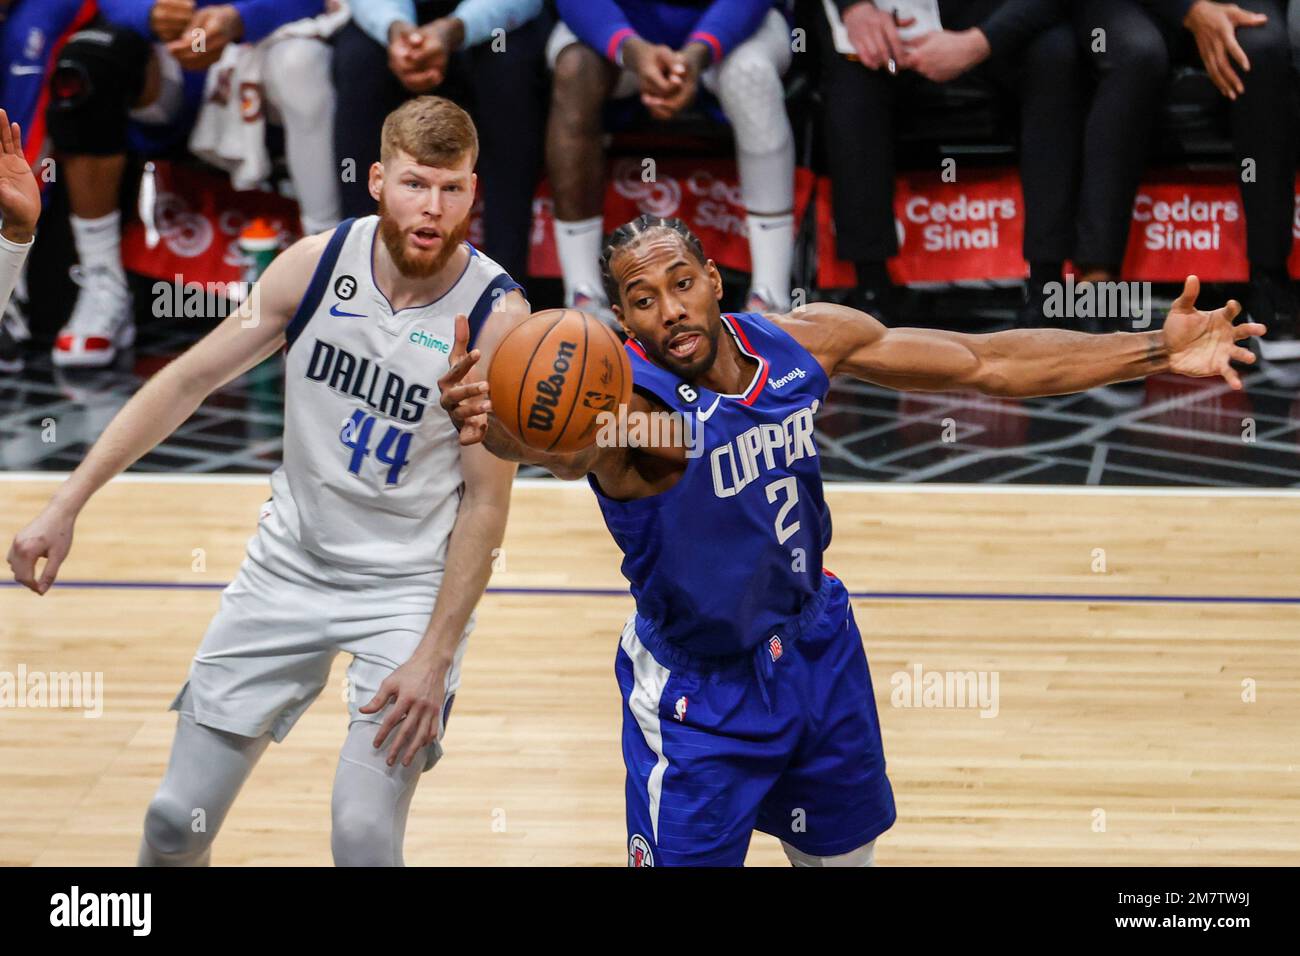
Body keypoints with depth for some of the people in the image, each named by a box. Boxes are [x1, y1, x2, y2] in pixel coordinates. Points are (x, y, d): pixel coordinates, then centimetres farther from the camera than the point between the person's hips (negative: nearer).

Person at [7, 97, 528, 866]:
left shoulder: (495, 316, -18)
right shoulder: (317, 265, -10)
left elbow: (486, 501, -13)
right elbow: (190, 379, -1)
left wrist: (436, 656, -18)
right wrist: (67, 505, -5)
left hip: (410, 589, -3)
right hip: (291, 565, 3)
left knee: (365, 838, -15)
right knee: (178, 820, 5)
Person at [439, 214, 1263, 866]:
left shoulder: (804, 343, -12)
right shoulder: (630, 400, -30)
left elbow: (992, 364, -3)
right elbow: (564, 447, -55)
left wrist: (1157, 352, -6)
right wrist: (496, 427, -80)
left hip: (817, 646, 5)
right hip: (700, 691, -5)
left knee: (846, 854, 20)